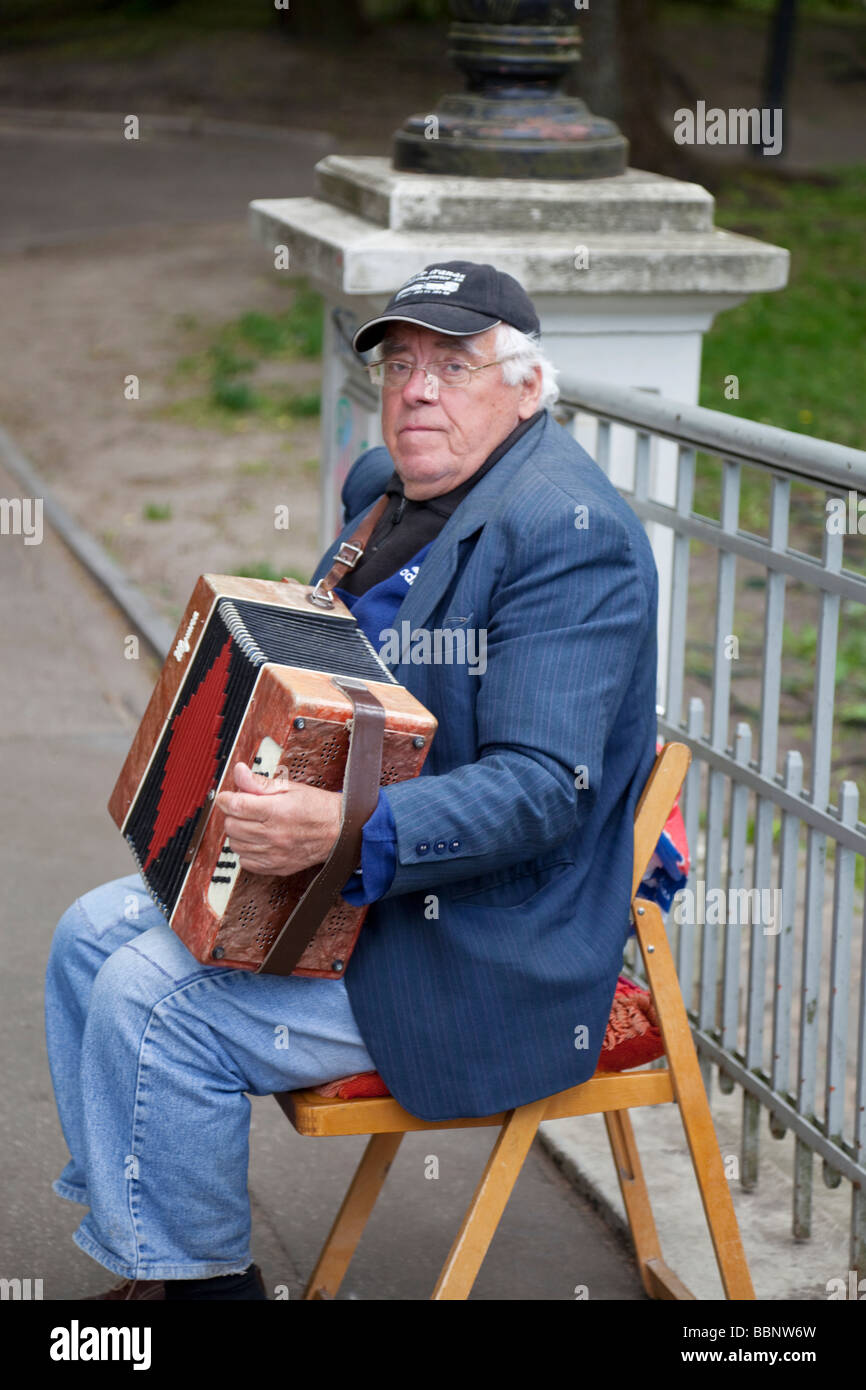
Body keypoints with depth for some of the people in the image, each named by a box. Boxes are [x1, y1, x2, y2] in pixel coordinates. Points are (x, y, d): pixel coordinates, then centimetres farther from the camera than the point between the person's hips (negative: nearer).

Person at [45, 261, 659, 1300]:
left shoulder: (569, 530, -21)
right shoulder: (387, 488, 9)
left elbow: (543, 787, -28)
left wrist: (348, 832, -39)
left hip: (486, 951, -10)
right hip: (340, 887, 10)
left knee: (152, 1006, -18)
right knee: (93, 934, 7)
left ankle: (202, 1281, 2)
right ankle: (146, 1246, 17)